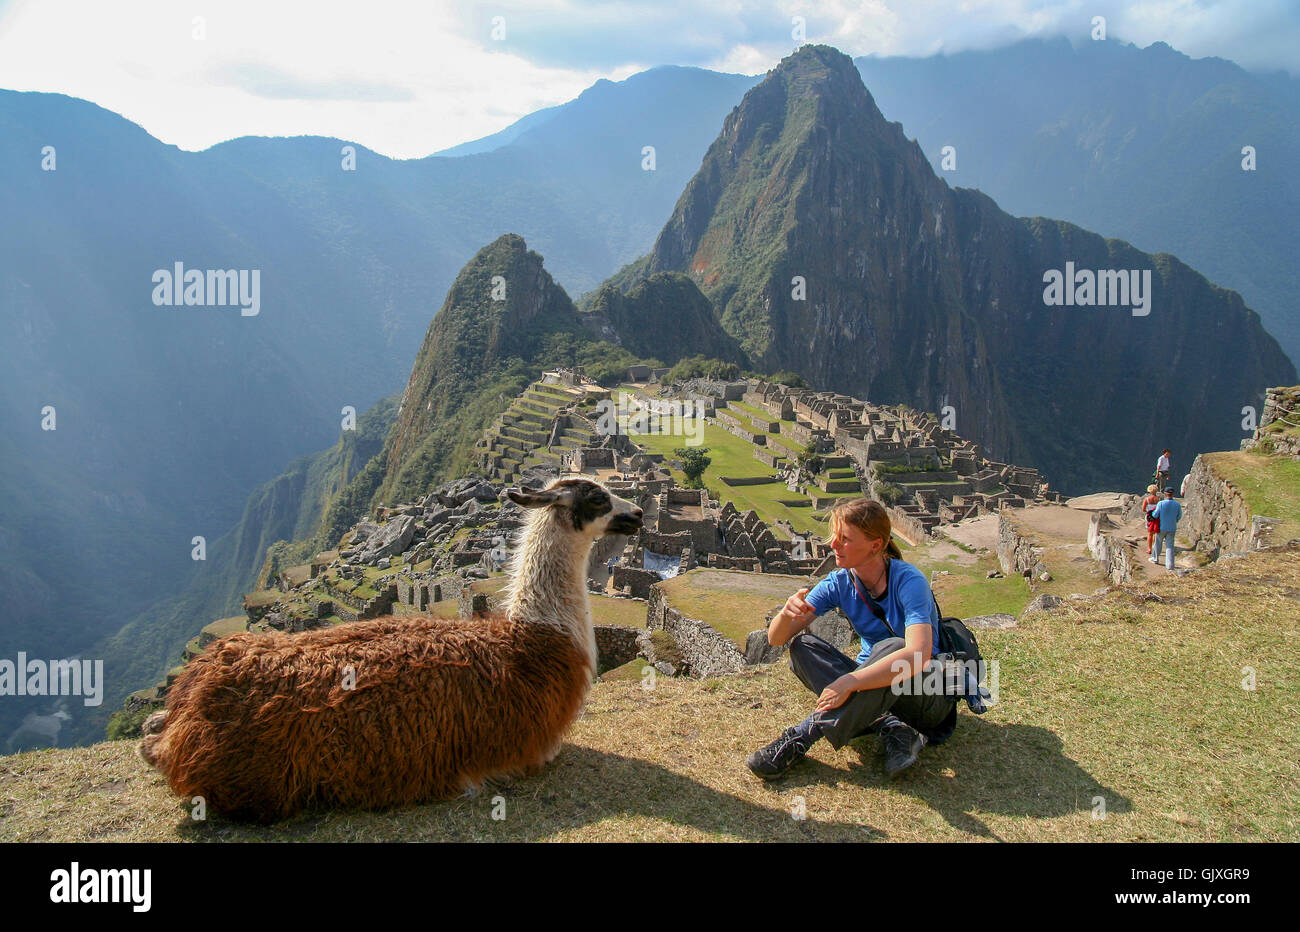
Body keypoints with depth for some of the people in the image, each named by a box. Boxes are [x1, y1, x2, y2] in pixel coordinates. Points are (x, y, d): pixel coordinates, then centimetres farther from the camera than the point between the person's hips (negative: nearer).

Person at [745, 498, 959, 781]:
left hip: (926, 694, -5)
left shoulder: (909, 581, -22)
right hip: (872, 680, 5)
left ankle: (802, 736, -34)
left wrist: (850, 681, -42)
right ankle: (892, 728, -26)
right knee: (802, 646, -16)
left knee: (892, 648, -36)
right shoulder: (839, 583, -7)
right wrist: (787, 614, -34)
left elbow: (918, 656, -38)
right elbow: (776, 638, -10)